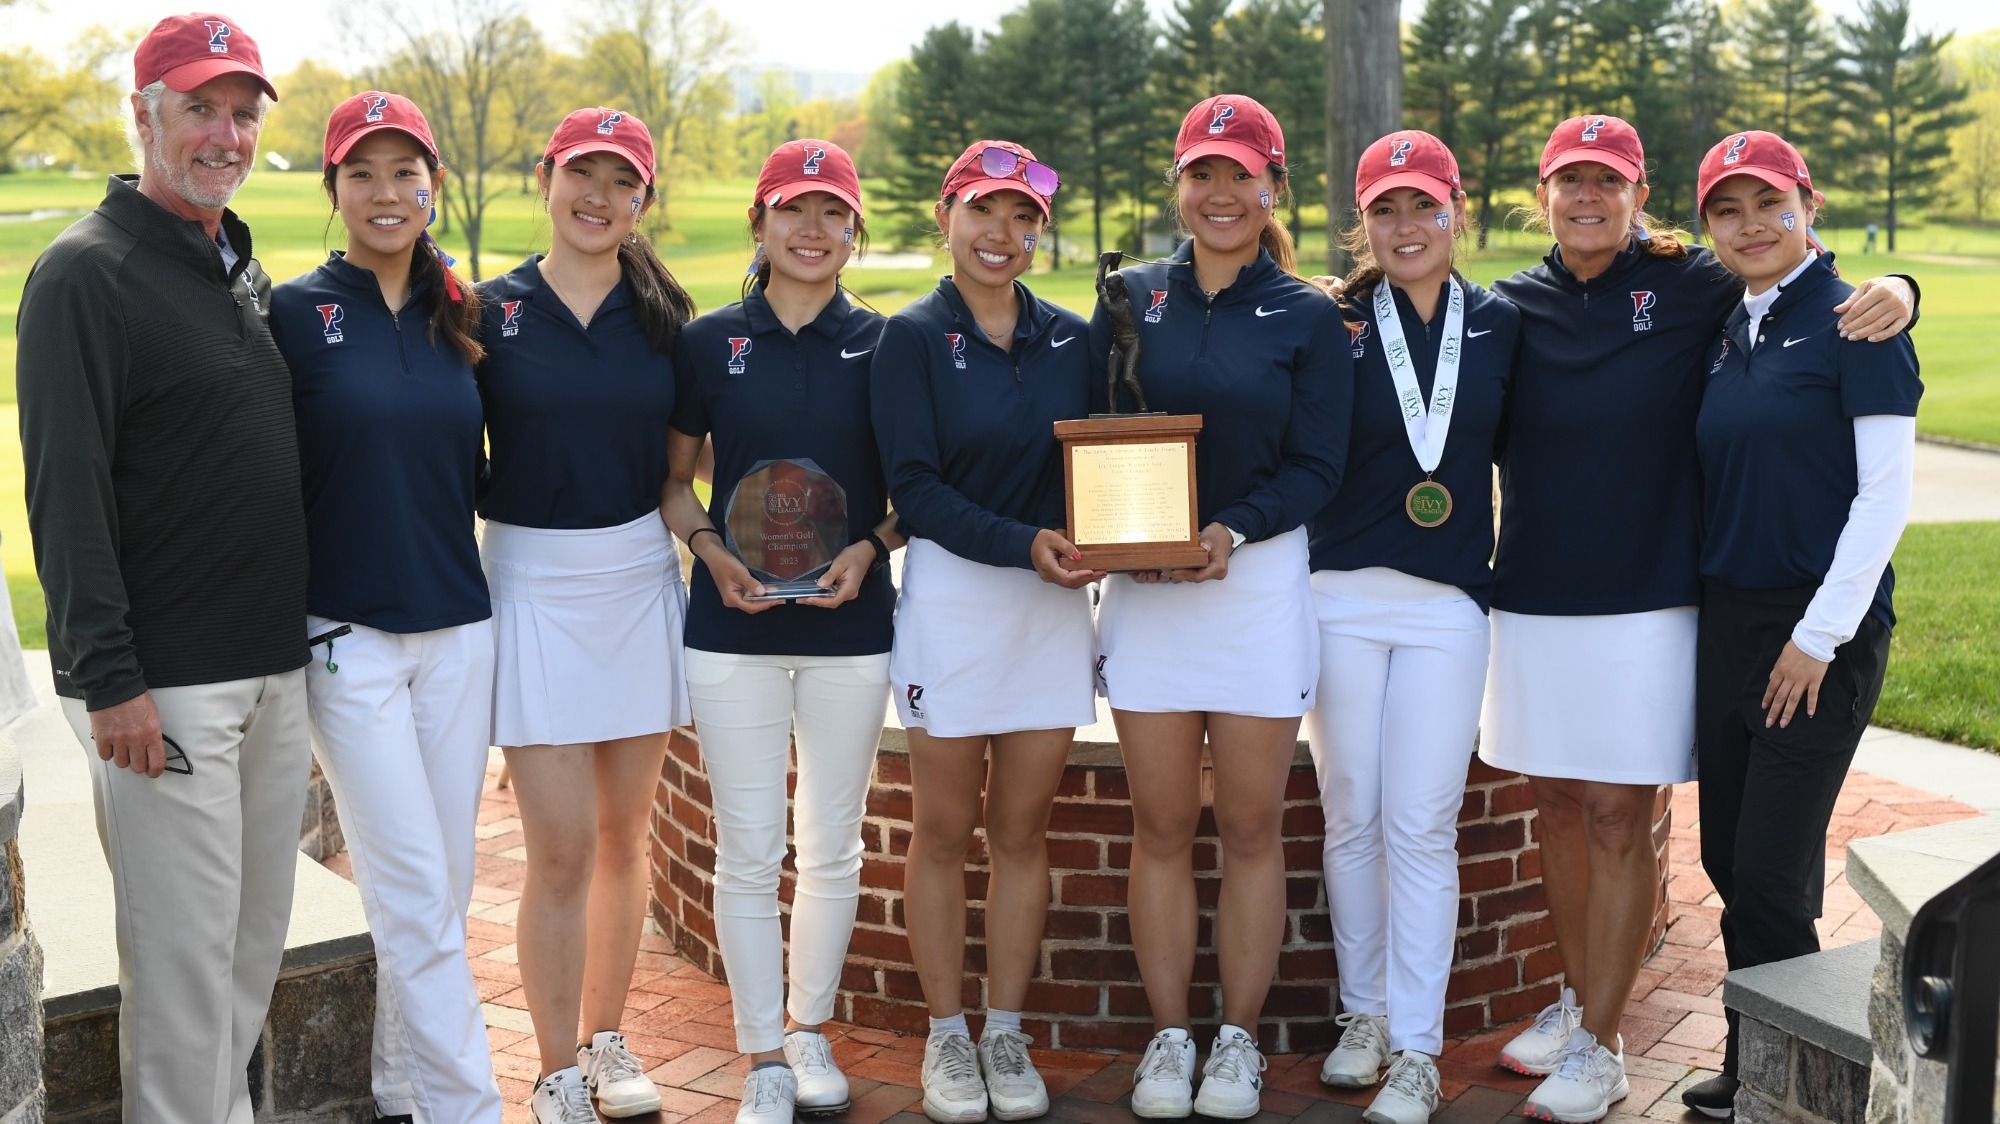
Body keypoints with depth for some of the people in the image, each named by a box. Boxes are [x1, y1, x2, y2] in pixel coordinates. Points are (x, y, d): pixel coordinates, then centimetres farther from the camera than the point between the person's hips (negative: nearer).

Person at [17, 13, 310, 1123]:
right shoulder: (87, 271, -10)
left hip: (275, 669, 8)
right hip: (163, 685, -8)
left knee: (257, 935, 15)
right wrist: (108, 679, -20)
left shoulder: (244, 269, 15)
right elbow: (66, 488, -16)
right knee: (184, 948, -2)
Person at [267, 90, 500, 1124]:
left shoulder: (457, 315, 9)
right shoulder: (295, 313, -5)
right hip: (350, 635, -5)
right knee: (416, 894, -5)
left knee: (443, 889, 10)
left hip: (458, 630, 5)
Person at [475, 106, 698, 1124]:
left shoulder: (663, 315, 6)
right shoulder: (490, 311, 0)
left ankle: (607, 1040, 28)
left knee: (623, 835, 11)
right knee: (561, 850, -3)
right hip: (533, 586, -2)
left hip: (641, 582, 3)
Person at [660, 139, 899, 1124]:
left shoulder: (883, 343, 3)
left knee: (833, 846, 10)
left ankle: (809, 1030, 29)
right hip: (735, 624, -1)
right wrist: (710, 548, -9)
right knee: (748, 851, 0)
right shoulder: (708, 342, 3)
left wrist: (869, 547, -10)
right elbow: (673, 479, 9)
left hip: (851, 624, 1)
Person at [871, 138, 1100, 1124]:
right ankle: (946, 1036, 19)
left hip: (1054, 602, 3)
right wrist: (1021, 544, -22)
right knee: (945, 830, 6)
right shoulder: (911, 339, -2)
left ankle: (1006, 1034, 20)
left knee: (1022, 830, 9)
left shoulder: (1070, 339, 10)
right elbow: (915, 487, -10)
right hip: (950, 595, -3)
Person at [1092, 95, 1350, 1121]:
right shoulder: (1129, 299, 8)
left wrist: (1234, 529, -18)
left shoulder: (1308, 318, 3)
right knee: (1162, 826, 6)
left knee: (1249, 827, 5)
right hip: (1142, 588, 1)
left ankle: (1238, 1042, 18)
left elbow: (1316, 466, -3)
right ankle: (1167, 1037, 18)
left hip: (1260, 583, -1)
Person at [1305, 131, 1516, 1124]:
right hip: (1342, 597, 0)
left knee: (1421, 827, -1)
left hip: (1448, 605, 0)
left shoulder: (1500, 325, 6)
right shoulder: (1333, 325, 1)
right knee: (1350, 818, 8)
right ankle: (1364, 1013, 25)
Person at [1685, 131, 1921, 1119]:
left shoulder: (1854, 322, -9)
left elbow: (1885, 493, -13)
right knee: (1728, 858, 11)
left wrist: (1819, 638, -14)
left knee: (1771, 873, -4)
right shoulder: (1726, 334, 12)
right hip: (1728, 620, 7)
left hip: (1823, 630, -7)